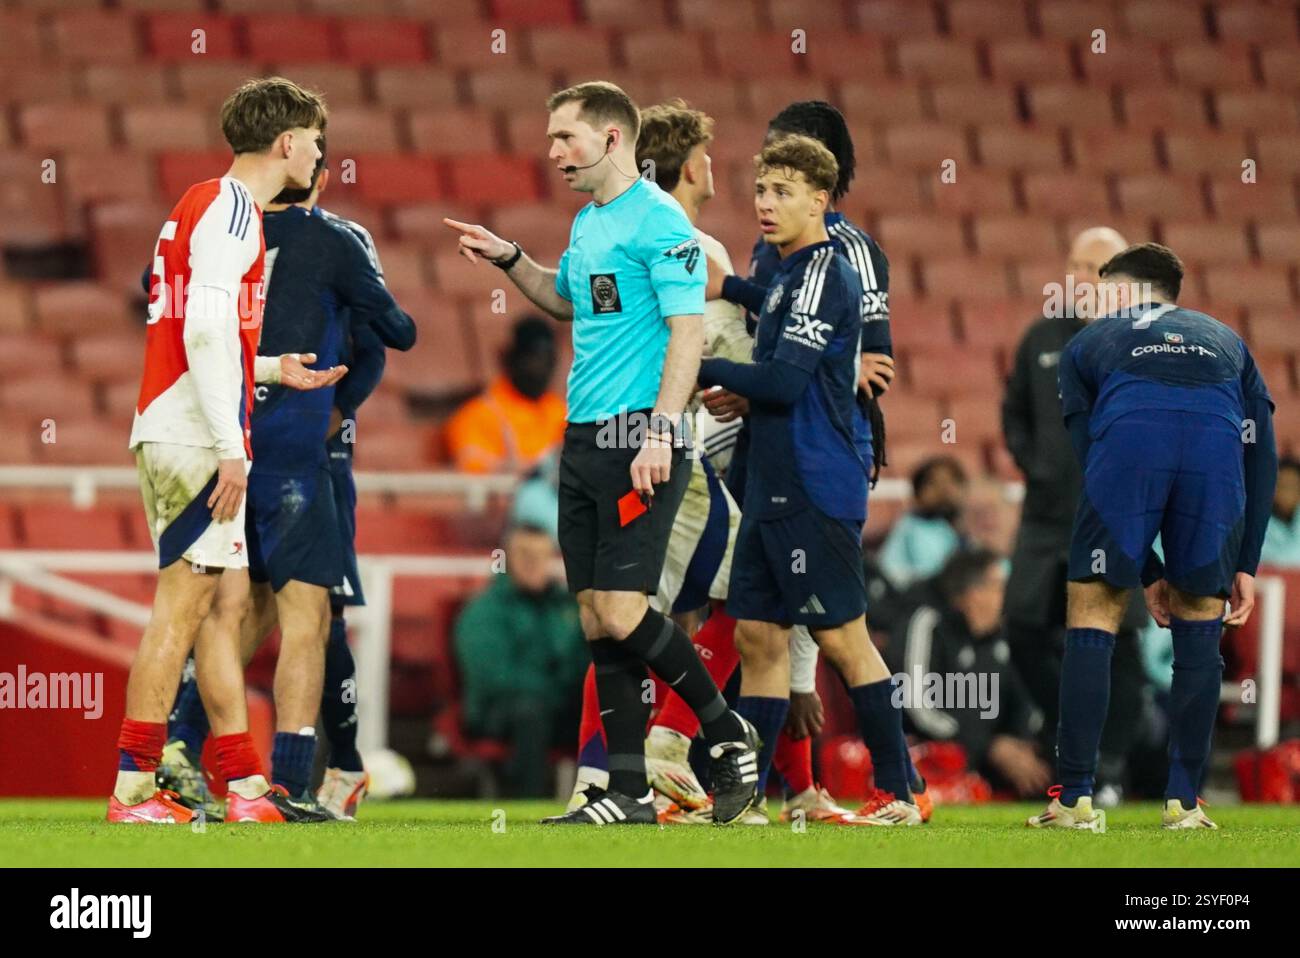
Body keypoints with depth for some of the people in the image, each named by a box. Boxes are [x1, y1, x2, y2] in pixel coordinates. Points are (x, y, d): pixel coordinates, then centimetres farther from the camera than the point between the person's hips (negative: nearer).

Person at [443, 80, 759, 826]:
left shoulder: (659, 220, -10)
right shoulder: (587, 224, 16)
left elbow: (688, 331, -15)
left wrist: (660, 433, -22)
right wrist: (508, 259, 21)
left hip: (638, 439, -9)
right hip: (584, 439, 9)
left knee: (622, 612, -14)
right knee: (596, 620, 5)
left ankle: (729, 735, 5)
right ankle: (629, 792, 9)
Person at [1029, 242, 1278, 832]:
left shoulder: (1088, 345, 36)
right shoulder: (1225, 341, 40)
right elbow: (1262, 456, 28)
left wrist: (1148, 574, 31)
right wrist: (1246, 565, 28)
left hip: (1129, 431, -1)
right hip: (1217, 435, 1)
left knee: (1092, 612, 12)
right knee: (1200, 620, 18)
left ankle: (1075, 800, 8)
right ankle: (1184, 803, 15)